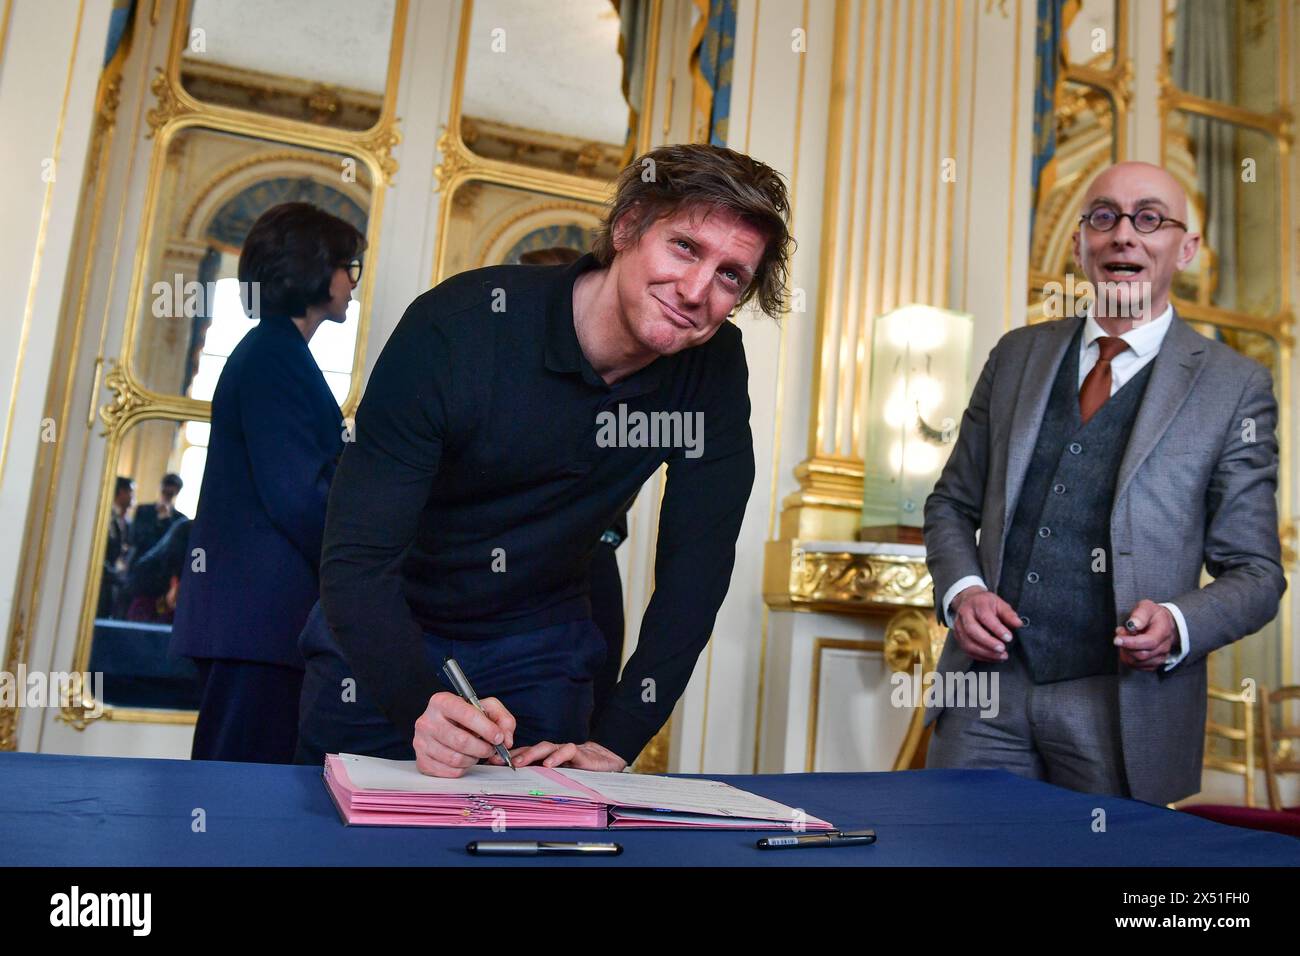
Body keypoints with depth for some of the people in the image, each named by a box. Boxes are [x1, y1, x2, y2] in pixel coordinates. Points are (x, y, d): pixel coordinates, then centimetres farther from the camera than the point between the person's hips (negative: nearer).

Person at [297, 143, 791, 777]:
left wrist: (617, 741, -21)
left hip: (540, 645, 2)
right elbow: (356, 556, -27)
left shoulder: (713, 368, -17)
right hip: (384, 636, -1)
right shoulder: (457, 327, -27)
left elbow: (695, 565, -15)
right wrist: (420, 704, -43)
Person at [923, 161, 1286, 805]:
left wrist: (1179, 627, -18)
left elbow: (1255, 571, 1)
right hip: (989, 683, 3)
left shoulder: (1234, 387, 0)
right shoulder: (1017, 354, 9)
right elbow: (952, 503, 13)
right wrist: (961, 590, -5)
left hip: (1122, 711, -2)